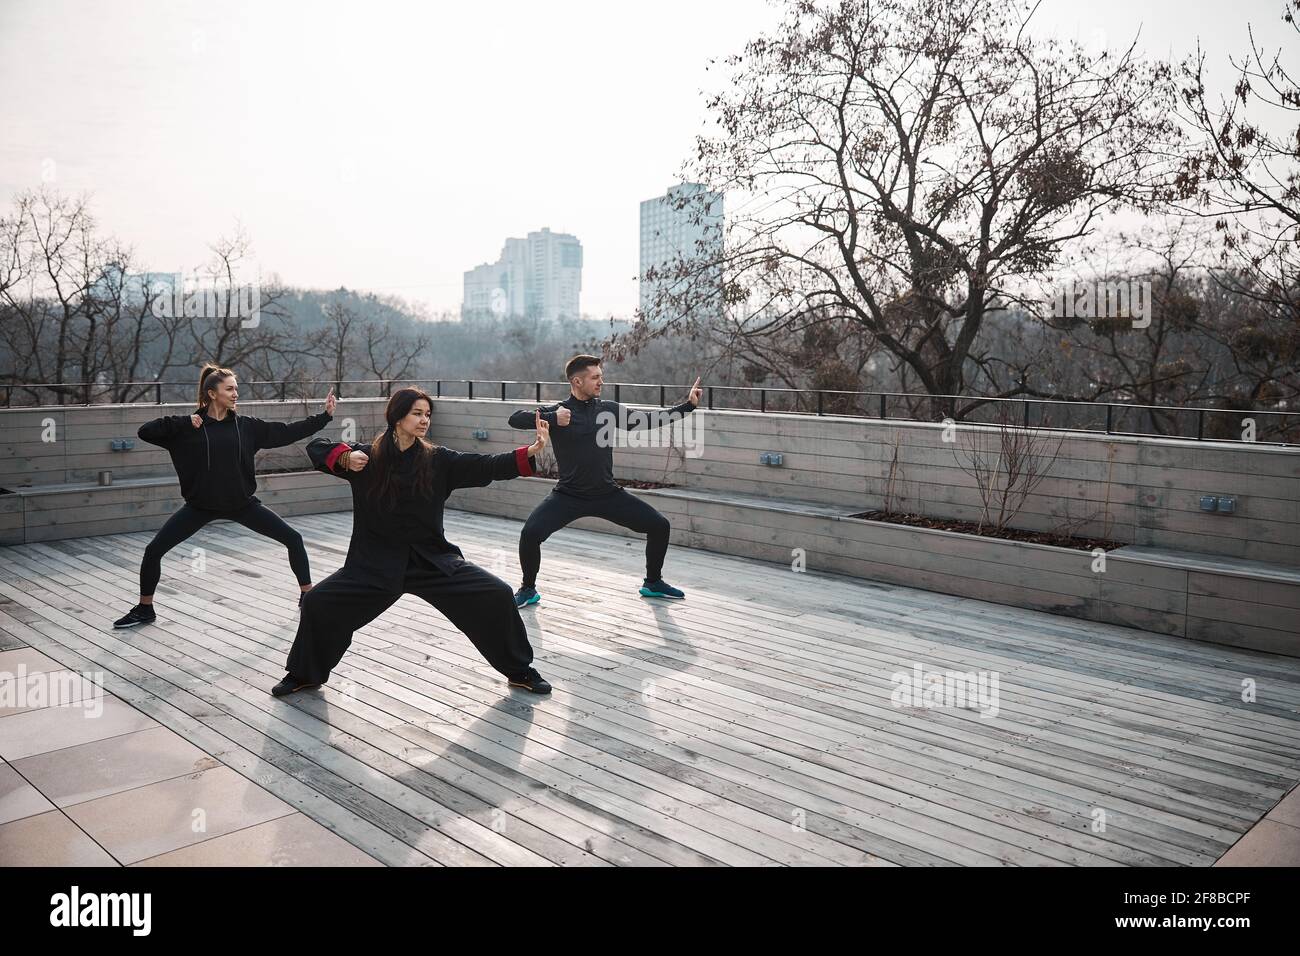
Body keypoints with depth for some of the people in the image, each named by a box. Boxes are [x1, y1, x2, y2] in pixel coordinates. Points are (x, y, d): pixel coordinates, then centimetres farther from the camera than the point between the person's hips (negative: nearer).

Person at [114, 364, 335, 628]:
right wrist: (183, 423, -22)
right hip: (200, 505, -1)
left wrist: (325, 416, -6)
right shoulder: (188, 427, -6)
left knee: (293, 539, -5)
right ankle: (144, 610, 17)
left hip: (242, 503, 1)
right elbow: (144, 432, -13)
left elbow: (288, 432, 0)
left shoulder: (246, 426, -1)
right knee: (154, 550, -4)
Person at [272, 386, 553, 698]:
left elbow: (486, 466, -9)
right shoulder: (369, 457, -4)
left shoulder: (437, 459, -3)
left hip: (433, 560, 1)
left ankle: (520, 672, 10)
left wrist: (530, 452, -23)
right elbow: (317, 447, 1)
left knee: (497, 597, -11)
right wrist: (345, 457, -21)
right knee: (318, 602, -9)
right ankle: (304, 674, 20)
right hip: (377, 563, 0)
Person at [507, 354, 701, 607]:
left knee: (660, 526, -1)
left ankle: (652, 583, 22)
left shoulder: (609, 409, 4)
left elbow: (649, 420, 12)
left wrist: (688, 405, 7)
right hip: (568, 495, -3)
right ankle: (528, 590, 3)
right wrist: (550, 418, -32)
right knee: (530, 533, -24)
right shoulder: (556, 412, -6)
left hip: (608, 494, 4)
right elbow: (515, 419, -17)